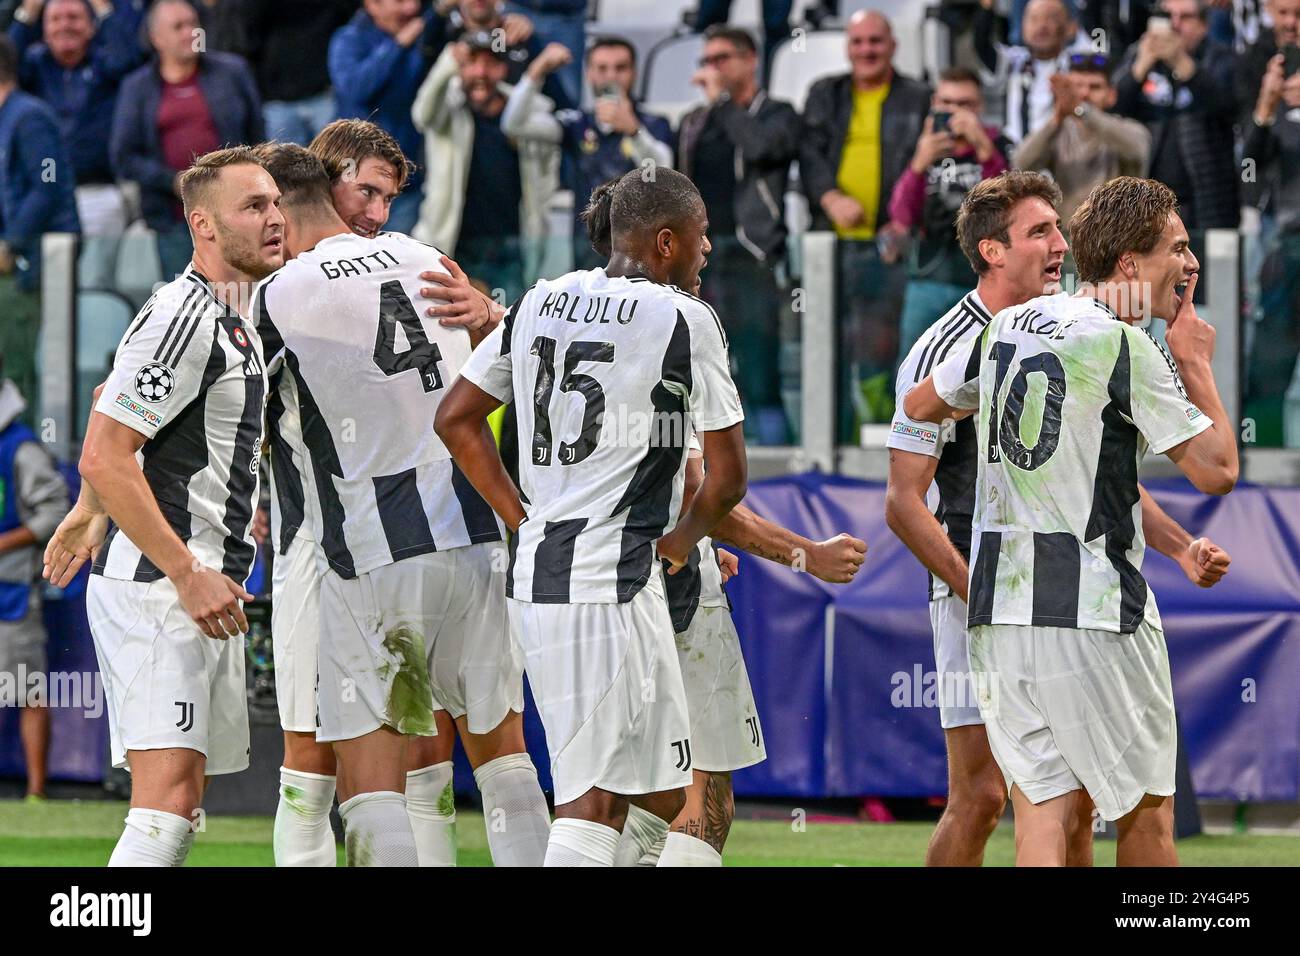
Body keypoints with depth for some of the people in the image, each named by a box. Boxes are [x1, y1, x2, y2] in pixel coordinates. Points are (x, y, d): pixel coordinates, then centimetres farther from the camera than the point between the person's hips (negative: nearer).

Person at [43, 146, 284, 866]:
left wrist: (90, 514, 34)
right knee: (168, 804, -20)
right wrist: (187, 574, -21)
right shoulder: (182, 317, -14)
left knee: (183, 810, 7)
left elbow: (111, 396, 32)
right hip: (155, 584, -10)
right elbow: (104, 456, -20)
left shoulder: (230, 318, 18)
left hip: (200, 589, 10)